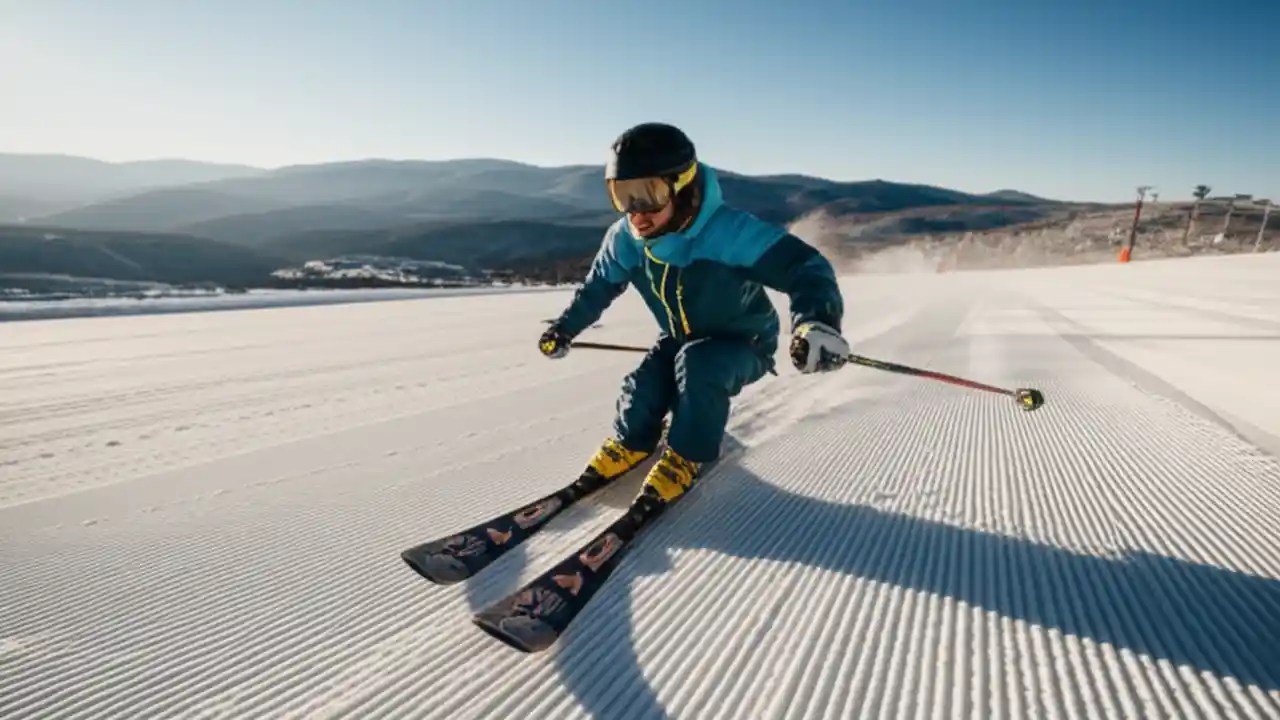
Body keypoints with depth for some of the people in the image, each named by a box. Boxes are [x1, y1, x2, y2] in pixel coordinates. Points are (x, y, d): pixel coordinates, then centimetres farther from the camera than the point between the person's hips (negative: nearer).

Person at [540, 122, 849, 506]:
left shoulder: (730, 230, -35)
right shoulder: (625, 238, -16)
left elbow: (804, 267, -39)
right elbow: (598, 285, 5)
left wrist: (816, 321, -59)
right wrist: (565, 327, 11)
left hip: (743, 343, -4)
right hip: (679, 339, 5)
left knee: (697, 364, -35)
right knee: (642, 390, -19)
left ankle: (686, 456, -10)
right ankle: (630, 443, 17)